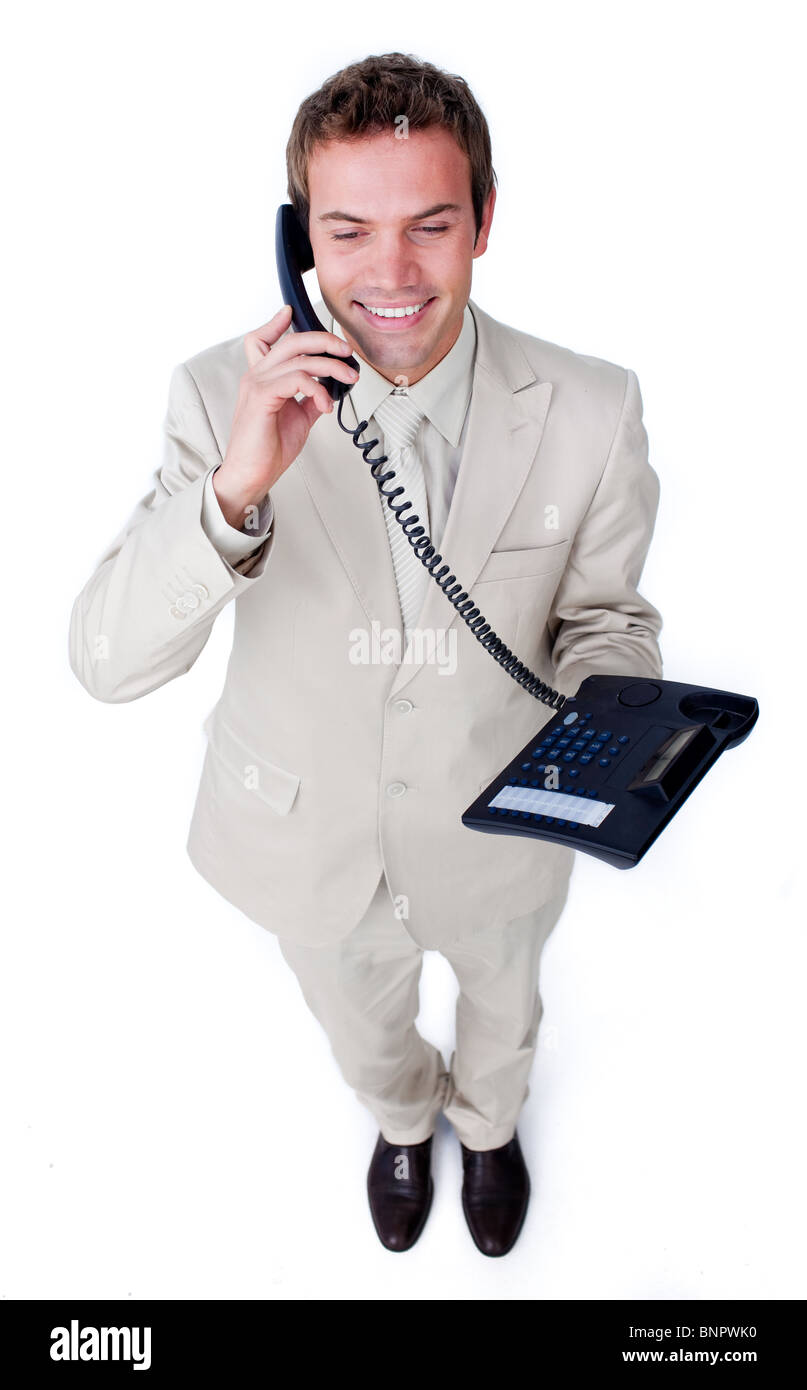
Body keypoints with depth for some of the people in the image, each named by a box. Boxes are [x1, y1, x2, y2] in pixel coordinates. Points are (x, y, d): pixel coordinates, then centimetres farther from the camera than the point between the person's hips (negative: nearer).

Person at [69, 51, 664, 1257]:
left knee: (502, 1004, 33)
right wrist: (237, 487, -44)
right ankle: (404, 1116, 70)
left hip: (494, 828, 1)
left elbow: (605, 615, -8)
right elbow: (108, 662, -27)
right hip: (306, 831, 0)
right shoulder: (225, 398, -23)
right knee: (362, 1025, 31)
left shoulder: (591, 412, -23)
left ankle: (488, 1121, 71)